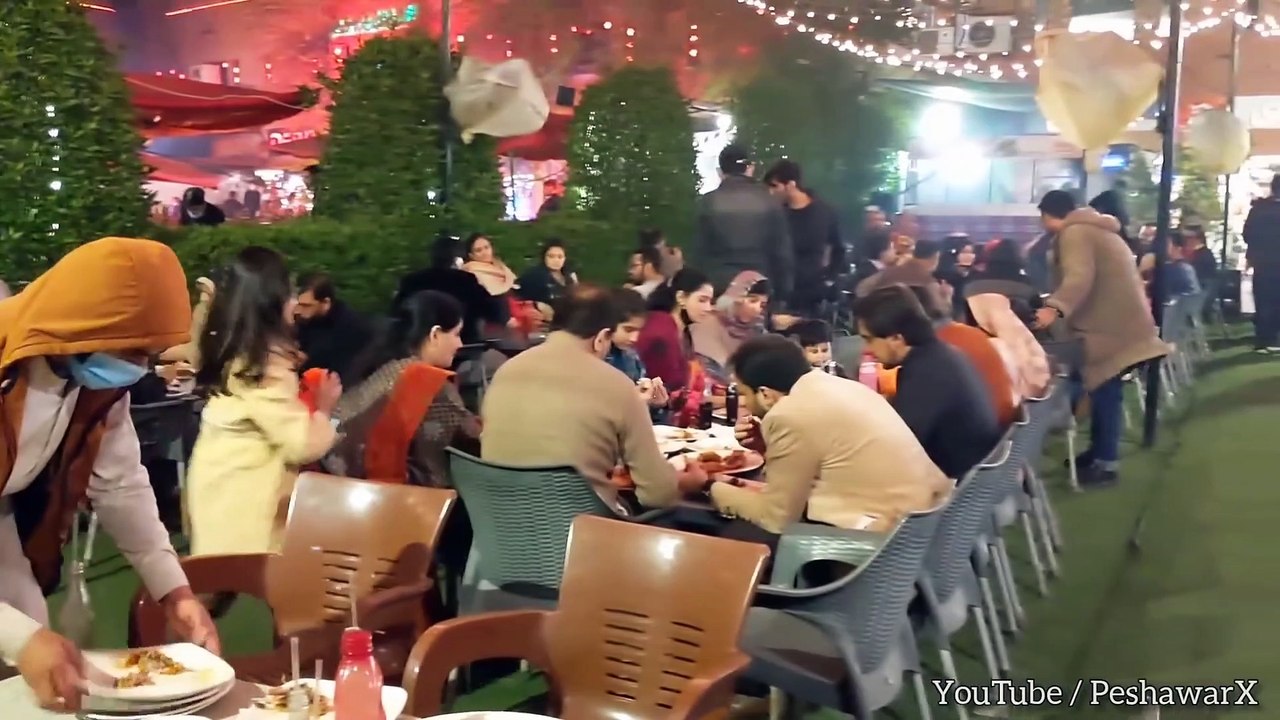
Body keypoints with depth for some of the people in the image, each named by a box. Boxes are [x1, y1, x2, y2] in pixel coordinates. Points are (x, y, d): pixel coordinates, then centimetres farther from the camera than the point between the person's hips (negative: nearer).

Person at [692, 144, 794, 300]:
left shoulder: (708, 203, -1)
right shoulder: (769, 202, 2)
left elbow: (700, 252, 1)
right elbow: (782, 252, 2)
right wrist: (783, 292, 10)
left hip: (719, 287, -1)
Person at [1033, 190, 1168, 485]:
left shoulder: (1074, 232, -12)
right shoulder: (1095, 228, 20)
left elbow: (1080, 277, -29)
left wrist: (1055, 308, -44)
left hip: (1110, 327, -10)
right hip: (1118, 323, 10)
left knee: (1104, 392, -7)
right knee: (1103, 390, 15)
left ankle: (1106, 462, -5)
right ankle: (1099, 450, 23)